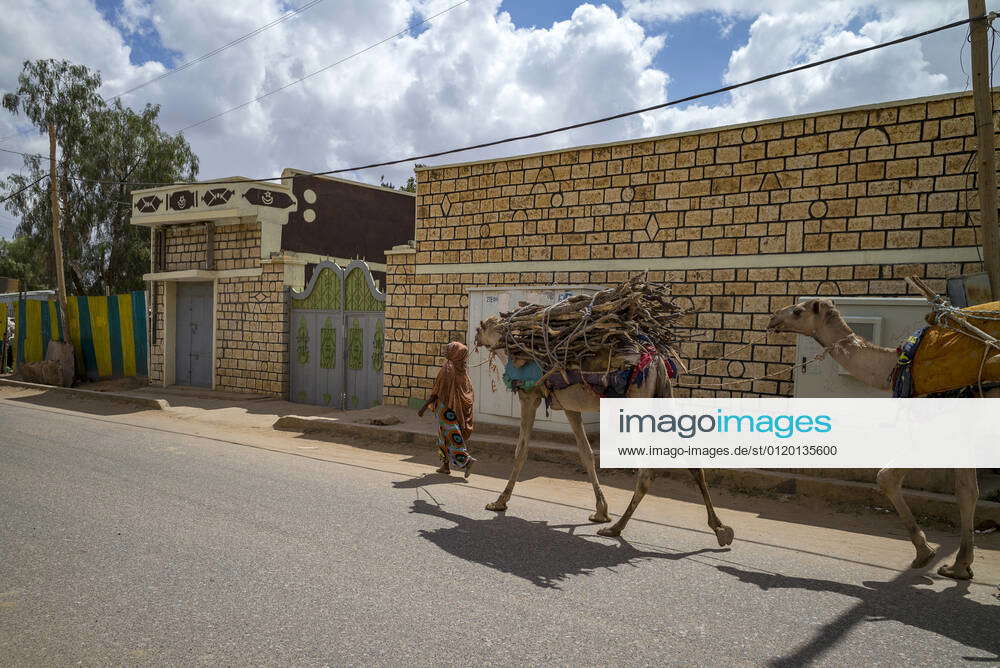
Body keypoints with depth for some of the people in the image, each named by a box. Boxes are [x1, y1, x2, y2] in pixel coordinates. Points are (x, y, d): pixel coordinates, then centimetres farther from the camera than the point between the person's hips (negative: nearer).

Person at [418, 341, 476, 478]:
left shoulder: (447, 369, -15)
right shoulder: (464, 372, 5)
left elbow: (436, 392, -16)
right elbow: (470, 396, 8)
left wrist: (424, 406, -10)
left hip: (447, 409, -7)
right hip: (460, 410, 7)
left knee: (450, 436, -3)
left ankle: (466, 459, -16)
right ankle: (446, 465, 18)